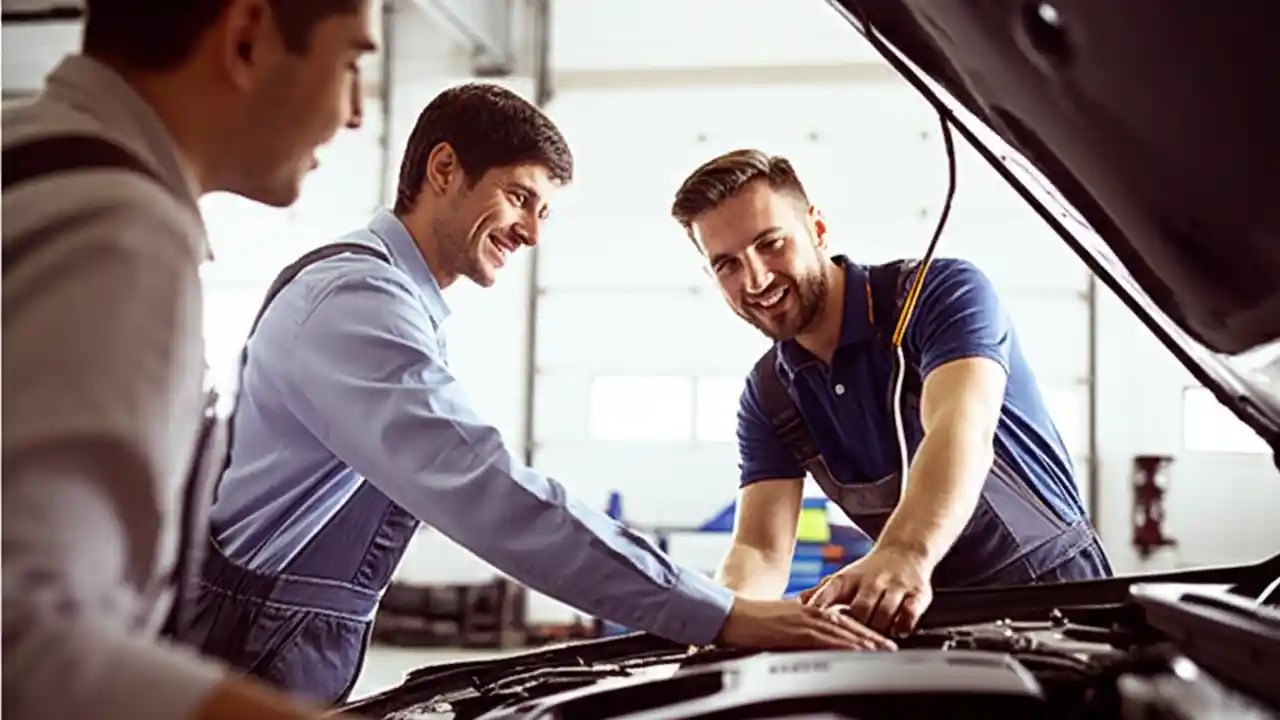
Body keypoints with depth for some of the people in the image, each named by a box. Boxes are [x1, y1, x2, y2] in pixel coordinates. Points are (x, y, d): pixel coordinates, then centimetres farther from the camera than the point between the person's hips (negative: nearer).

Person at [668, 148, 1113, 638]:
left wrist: (906, 555, -54)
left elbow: (961, 430, -34)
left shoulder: (943, 292, -14)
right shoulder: (767, 397, 3)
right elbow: (760, 549, -6)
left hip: (1055, 583, -6)